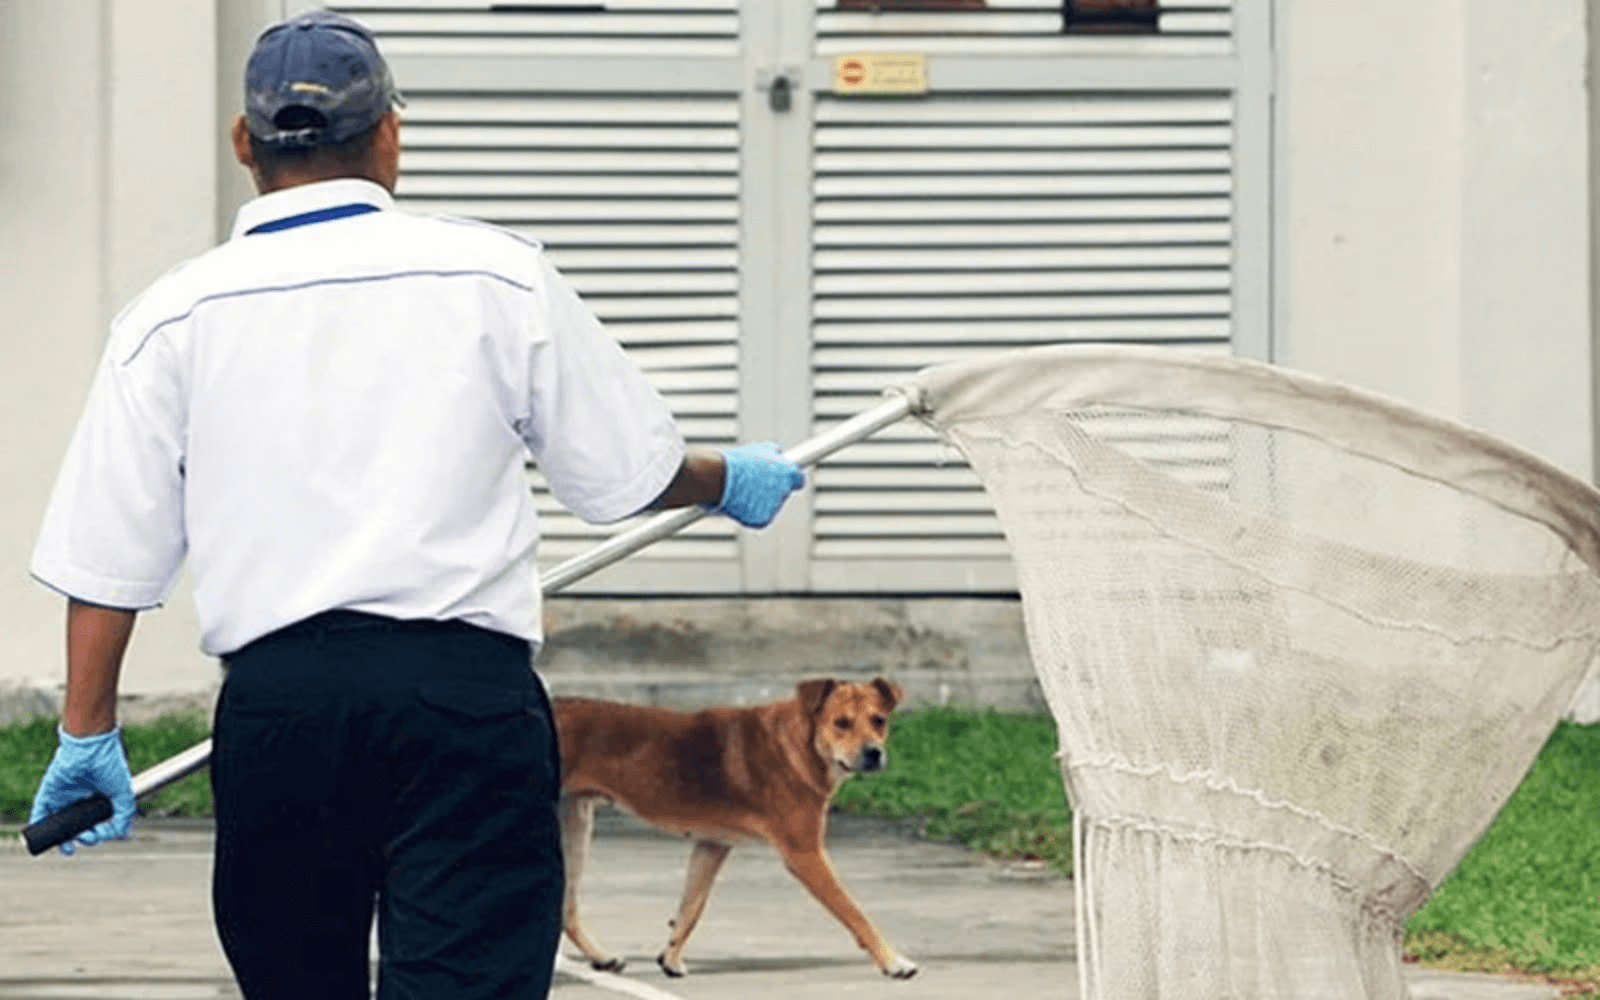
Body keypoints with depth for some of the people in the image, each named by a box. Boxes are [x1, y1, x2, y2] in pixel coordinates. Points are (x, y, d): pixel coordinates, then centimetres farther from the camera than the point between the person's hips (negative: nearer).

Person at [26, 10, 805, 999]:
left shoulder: (173, 316, 6)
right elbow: (629, 470, 12)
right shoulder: (498, 277, 4)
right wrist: (729, 481, 32)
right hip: (465, 682, -2)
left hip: (274, 694, 2)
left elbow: (107, 556, 6)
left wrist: (89, 733, 15)